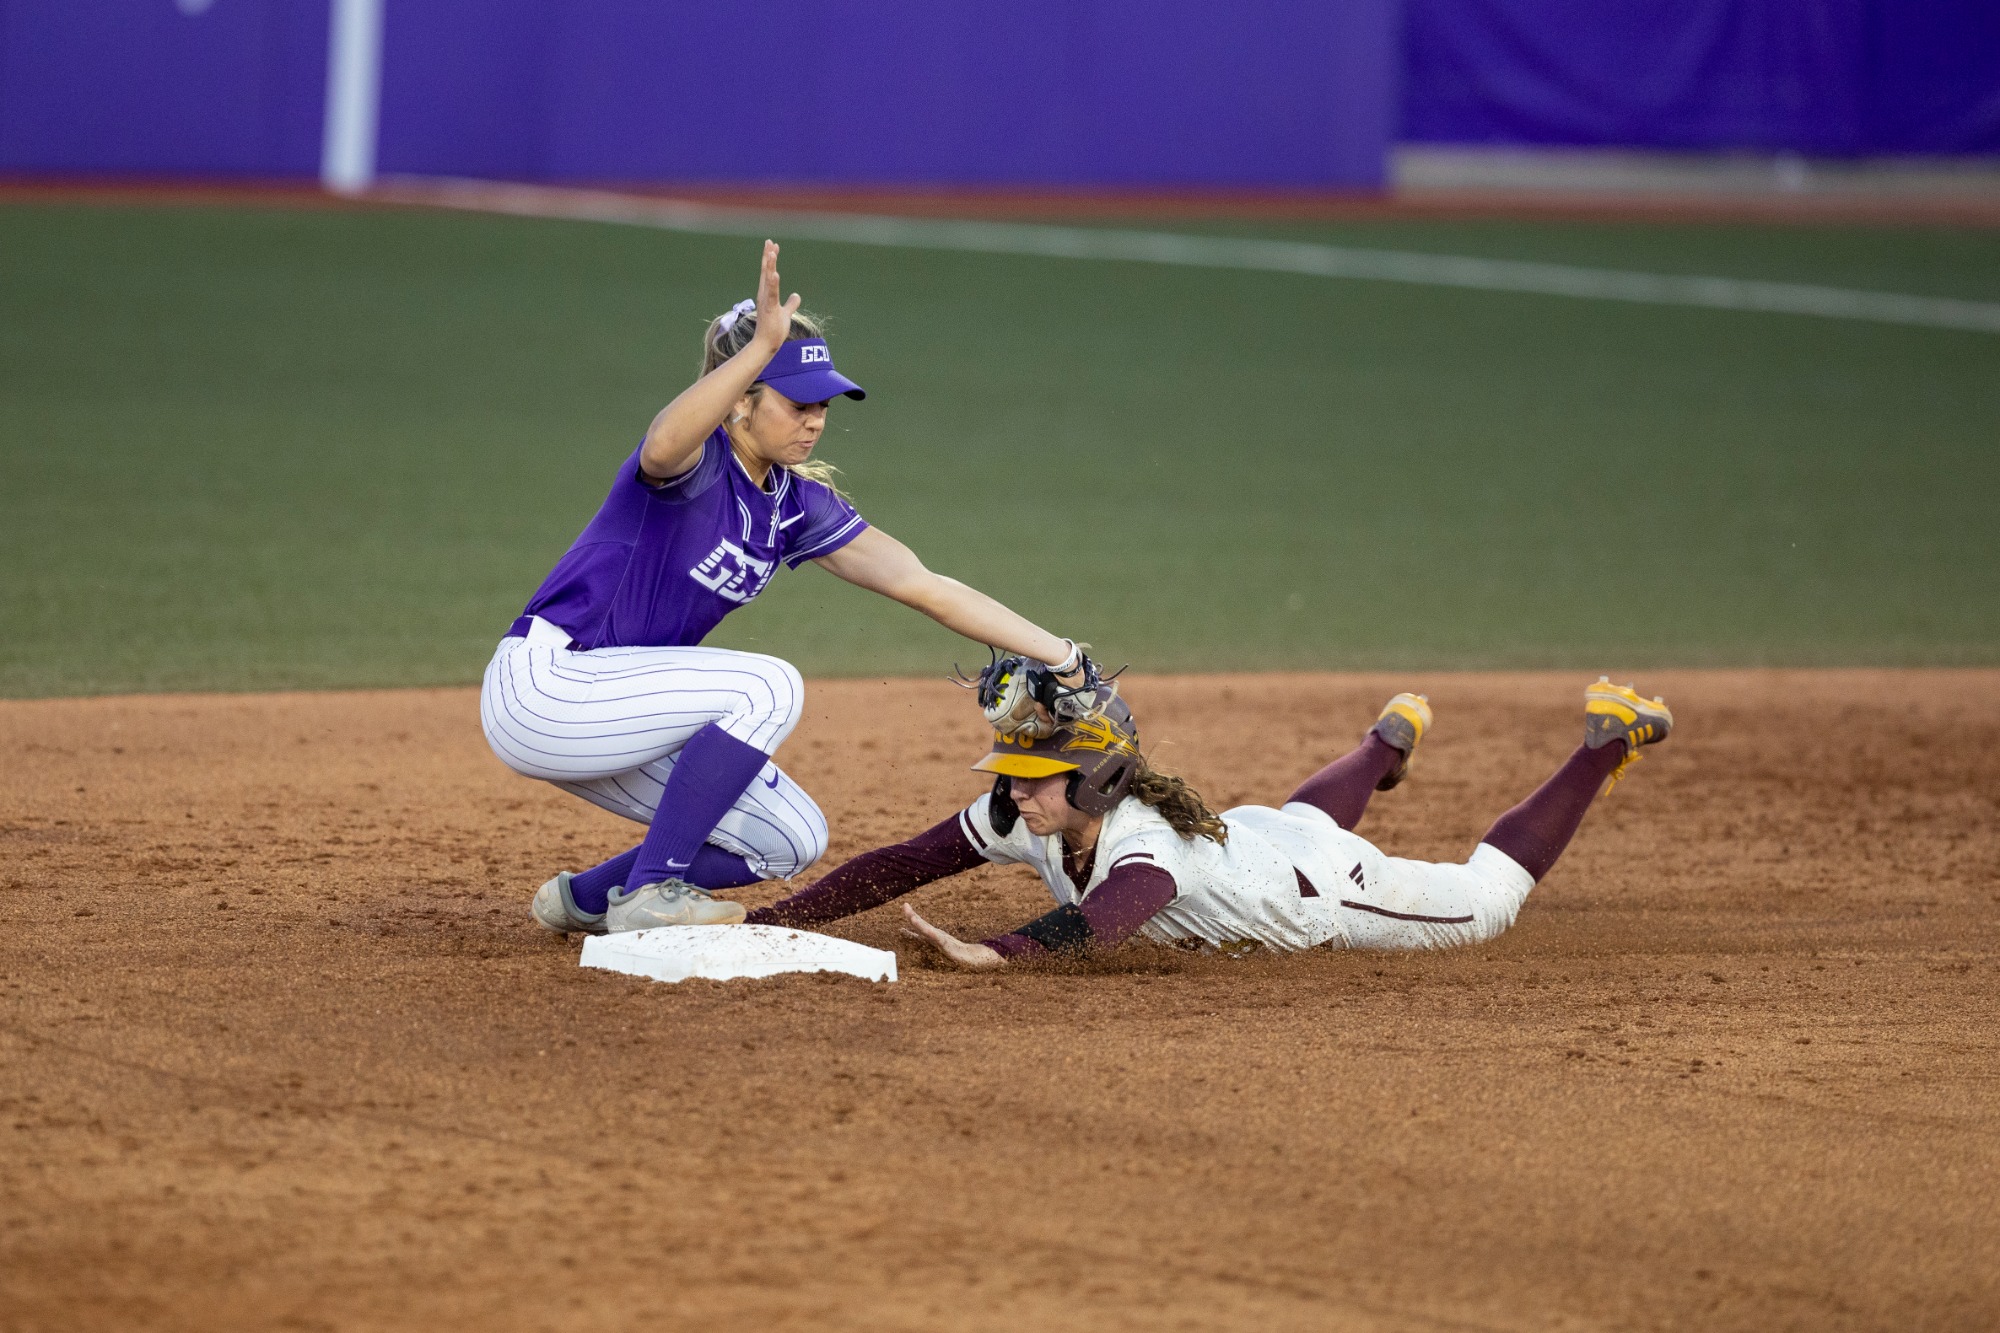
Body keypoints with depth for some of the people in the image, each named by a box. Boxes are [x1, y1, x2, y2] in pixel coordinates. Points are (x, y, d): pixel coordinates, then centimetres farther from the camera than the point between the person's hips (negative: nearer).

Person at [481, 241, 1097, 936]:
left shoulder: (799, 506, 6)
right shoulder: (697, 462, -18)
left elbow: (925, 586, 5)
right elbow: (664, 446, -45)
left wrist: (1065, 659, 0)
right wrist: (762, 345, -57)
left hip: (609, 715, 9)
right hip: (540, 684, -9)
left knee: (792, 841, 3)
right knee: (769, 688, -24)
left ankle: (587, 896, 20)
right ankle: (649, 891, -16)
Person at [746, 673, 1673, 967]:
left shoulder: (1144, 844, -47)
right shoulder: (1019, 819, -29)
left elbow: (1098, 919, -69)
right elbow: (899, 868, -30)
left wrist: (995, 953, -86)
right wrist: (777, 919, -42)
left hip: (1319, 889, -6)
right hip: (1251, 837, 6)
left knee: (1487, 900, 15)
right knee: (1309, 811, 43)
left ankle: (1606, 741, 29)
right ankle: (1390, 742, 70)